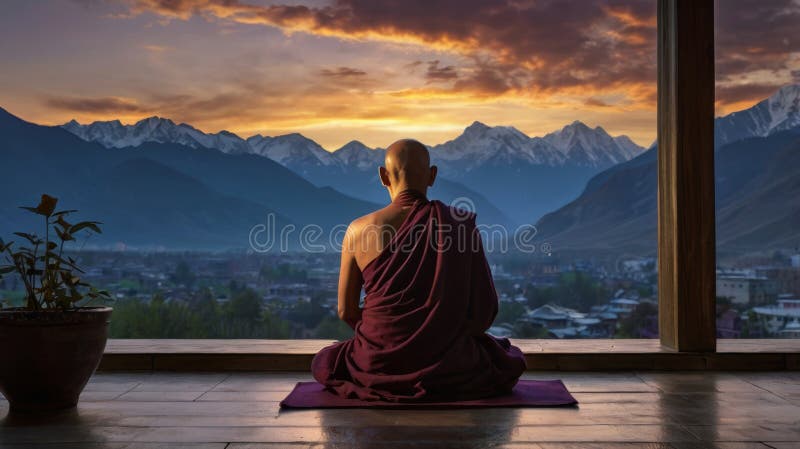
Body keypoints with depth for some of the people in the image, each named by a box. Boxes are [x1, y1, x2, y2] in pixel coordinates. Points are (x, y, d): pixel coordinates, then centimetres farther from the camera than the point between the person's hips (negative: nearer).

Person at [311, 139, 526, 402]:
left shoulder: (359, 230, -5)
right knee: (512, 359, 29)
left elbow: (347, 312, 4)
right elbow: (486, 312, -1)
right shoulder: (461, 224, -5)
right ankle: (438, 390, 19)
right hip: (449, 369, 0)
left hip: (378, 366, 1)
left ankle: (384, 390, 18)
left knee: (323, 363, 33)